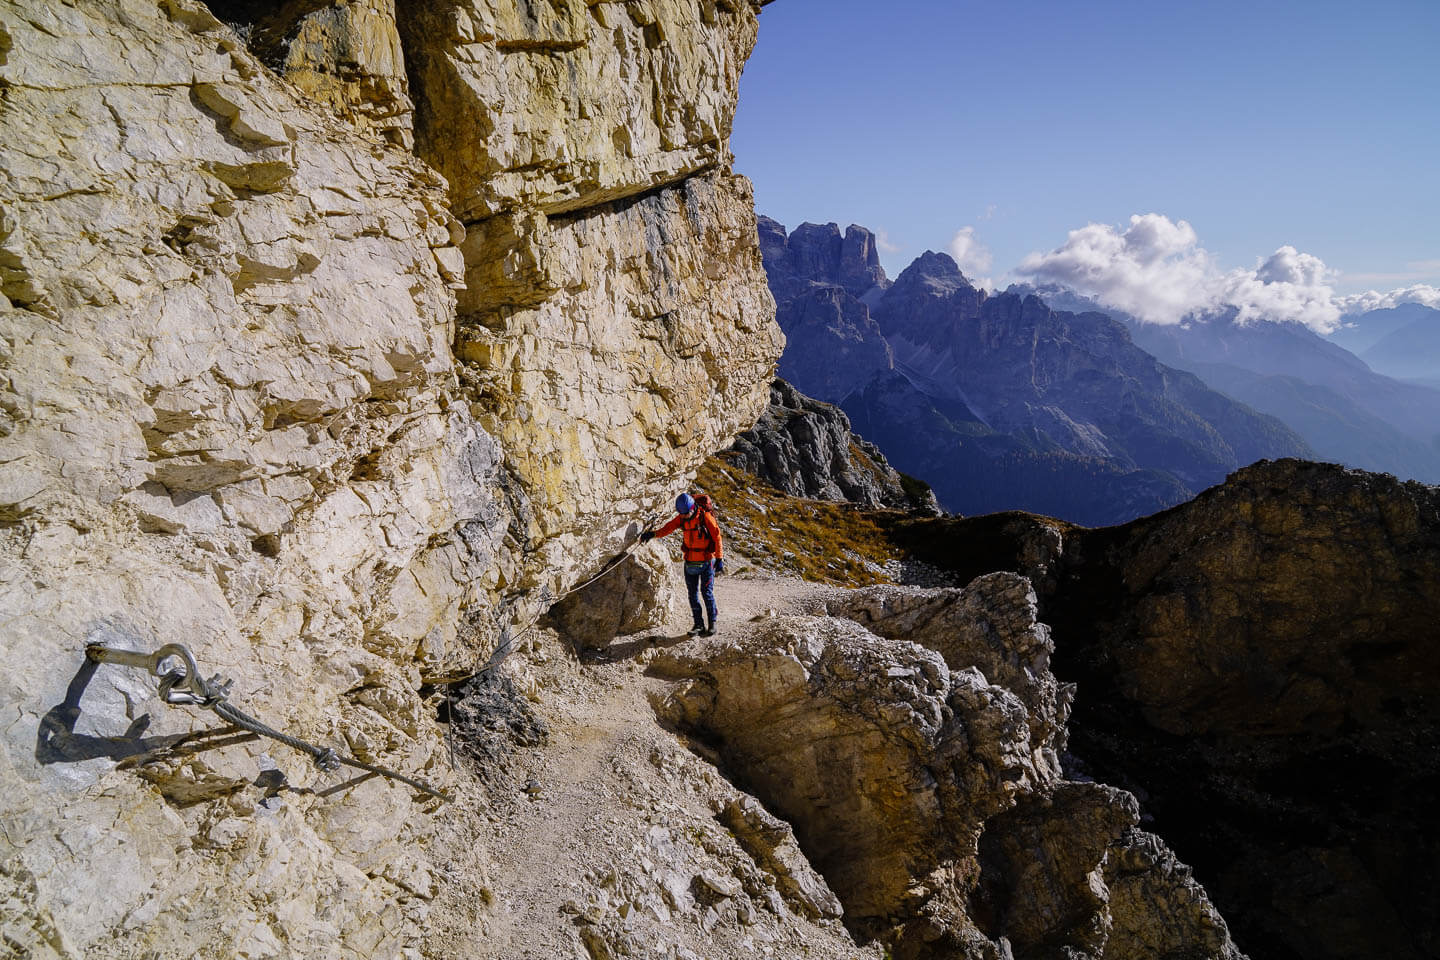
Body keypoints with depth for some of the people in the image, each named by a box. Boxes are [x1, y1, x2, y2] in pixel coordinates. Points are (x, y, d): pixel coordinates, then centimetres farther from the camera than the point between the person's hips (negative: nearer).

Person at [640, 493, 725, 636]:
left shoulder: (705, 516, -15)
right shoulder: (681, 518, 0)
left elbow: (717, 537, -13)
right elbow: (669, 527, -12)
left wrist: (719, 559, -16)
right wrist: (653, 534, -30)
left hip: (706, 561, -5)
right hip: (690, 562, 5)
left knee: (707, 592, -7)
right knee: (693, 594, 6)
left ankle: (712, 624, 5)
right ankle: (699, 625, 16)